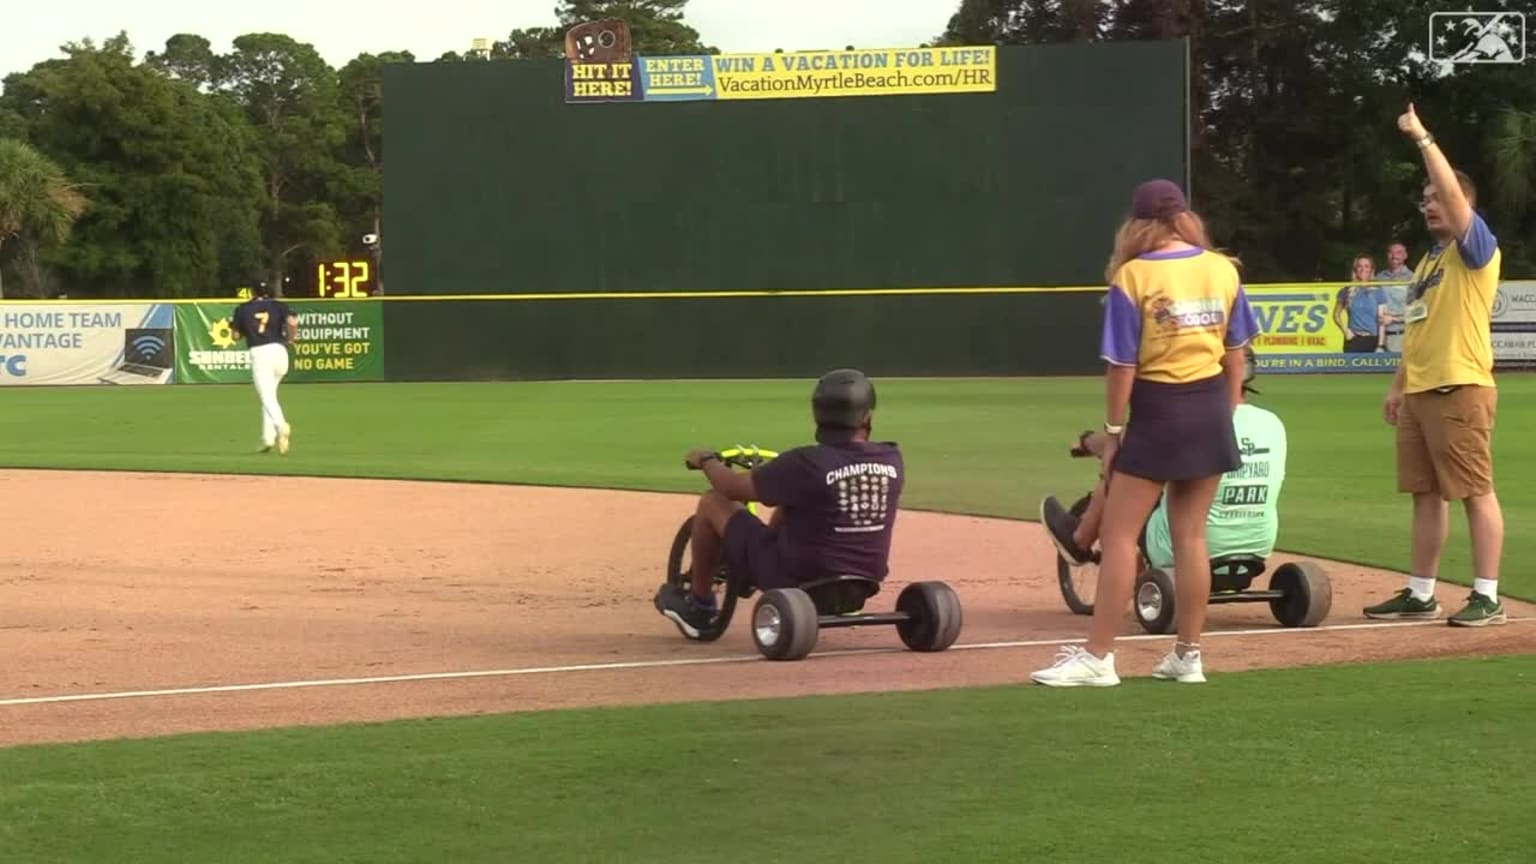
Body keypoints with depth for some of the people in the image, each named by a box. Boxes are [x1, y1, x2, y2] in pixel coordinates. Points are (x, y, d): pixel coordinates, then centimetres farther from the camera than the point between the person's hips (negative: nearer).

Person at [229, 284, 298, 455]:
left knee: (267, 397, -13)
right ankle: (268, 438, 17)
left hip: (258, 353, -3)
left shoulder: (242, 309, 12)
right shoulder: (278, 305, 11)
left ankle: (281, 425, -41)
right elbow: (292, 322, -7)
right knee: (269, 394, 20)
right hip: (279, 350, 3)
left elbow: (236, 335, 12)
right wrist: (290, 337, 10)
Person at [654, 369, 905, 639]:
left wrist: (706, 460, 12)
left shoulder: (806, 464, -22)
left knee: (712, 502, 11)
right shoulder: (893, 461, -8)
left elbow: (733, 487, -10)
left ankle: (699, 606, 26)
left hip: (796, 578, -5)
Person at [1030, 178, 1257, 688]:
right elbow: (1235, 353, 8)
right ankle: (1188, 655, 15)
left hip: (1157, 410, -5)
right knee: (1190, 535, 11)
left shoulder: (1132, 276, -11)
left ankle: (1097, 657, -3)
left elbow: (1122, 364, -11)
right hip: (1210, 410, 5)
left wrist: (1113, 428, -2)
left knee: (1118, 533, 0)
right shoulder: (1223, 270, 3)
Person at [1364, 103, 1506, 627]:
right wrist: (1397, 385, 20)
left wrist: (1422, 137, -18)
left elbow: (1455, 194, -21)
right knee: (1426, 495, 11)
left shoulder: (1477, 249, -5)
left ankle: (1487, 597, -4)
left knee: (1475, 493, -6)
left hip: (1460, 388, -9)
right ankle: (1420, 594, 16)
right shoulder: (1429, 259, 20)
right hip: (1419, 391, 9)